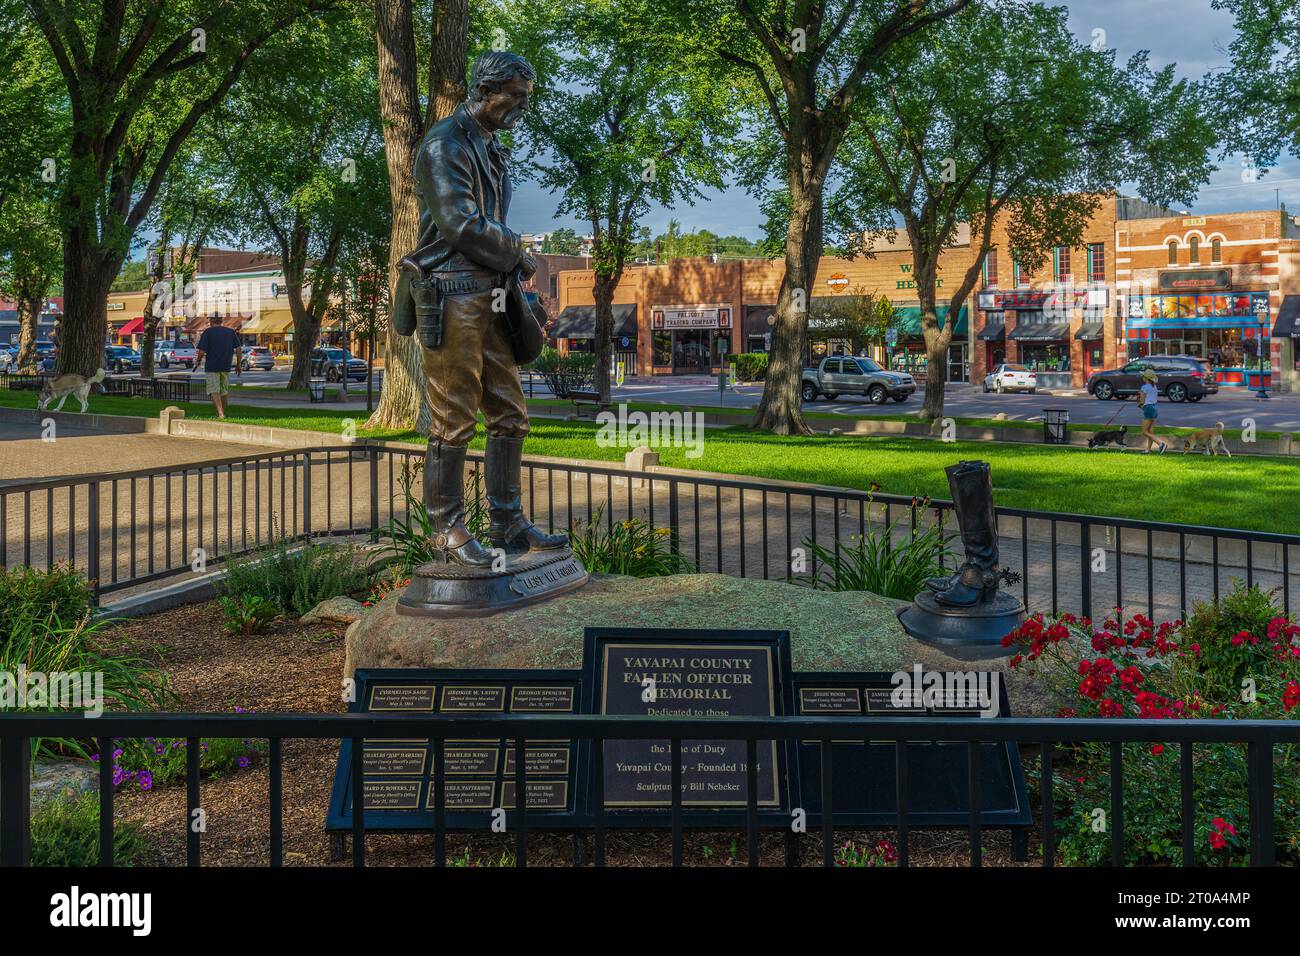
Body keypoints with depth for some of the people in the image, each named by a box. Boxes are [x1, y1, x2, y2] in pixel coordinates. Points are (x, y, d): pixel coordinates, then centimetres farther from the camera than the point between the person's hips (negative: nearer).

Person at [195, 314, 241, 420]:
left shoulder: (208, 332, -5)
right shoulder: (231, 332, 7)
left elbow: (201, 352, -11)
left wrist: (197, 360, 9)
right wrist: (238, 364, 11)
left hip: (211, 366, -4)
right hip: (226, 367, 4)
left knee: (214, 391, -6)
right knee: (224, 392, 16)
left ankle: (221, 414, -23)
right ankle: (222, 414, 25)